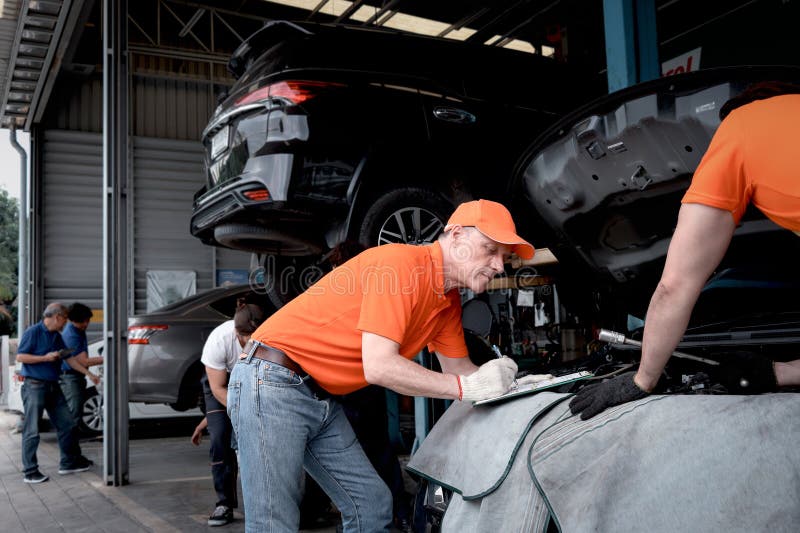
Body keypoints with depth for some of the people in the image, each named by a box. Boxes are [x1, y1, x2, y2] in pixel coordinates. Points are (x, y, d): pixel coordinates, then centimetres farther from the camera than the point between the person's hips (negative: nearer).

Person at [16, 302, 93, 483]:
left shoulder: (57, 336, 15)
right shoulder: (33, 332, -8)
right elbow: (20, 357, -13)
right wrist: (45, 357, -17)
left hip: (53, 387, 8)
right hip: (34, 386, -8)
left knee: (67, 425, 10)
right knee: (32, 431, -2)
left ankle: (69, 462, 21)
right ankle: (30, 472, 4)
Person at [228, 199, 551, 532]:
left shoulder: (450, 302, 8)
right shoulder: (401, 263, -21)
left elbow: (457, 369, 18)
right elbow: (378, 367, -27)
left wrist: (514, 384, 2)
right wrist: (468, 387, -22)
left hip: (324, 400, 9)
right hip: (272, 382, -9)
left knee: (373, 504, 9)